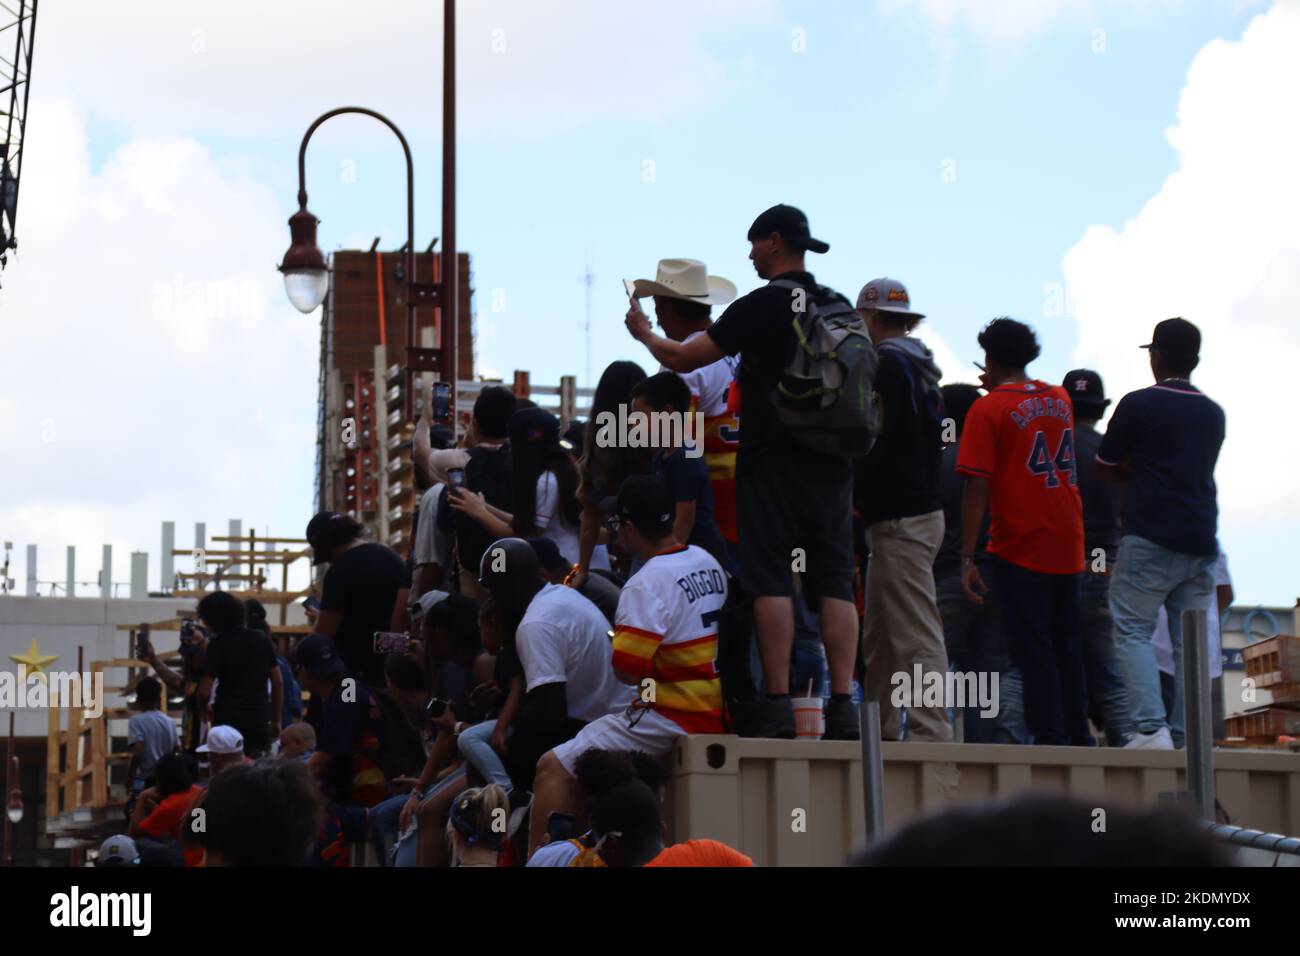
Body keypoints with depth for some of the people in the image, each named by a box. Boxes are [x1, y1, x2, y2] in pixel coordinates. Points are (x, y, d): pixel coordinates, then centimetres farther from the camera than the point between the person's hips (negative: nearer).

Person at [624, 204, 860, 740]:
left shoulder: (761, 306, -8)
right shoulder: (840, 307, 10)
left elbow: (681, 359, -5)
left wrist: (643, 332, 13)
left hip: (773, 461, -5)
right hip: (832, 465, 5)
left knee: (771, 583, -5)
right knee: (834, 584, 3)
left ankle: (778, 704, -11)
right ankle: (843, 706, -3)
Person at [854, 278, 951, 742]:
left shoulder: (887, 364, -12)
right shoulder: (919, 365, 18)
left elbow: (873, 440, -18)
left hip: (899, 517, -10)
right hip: (920, 508, 10)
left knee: (915, 633, -12)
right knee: (880, 634, 14)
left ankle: (931, 730, -15)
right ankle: (881, 729, 17)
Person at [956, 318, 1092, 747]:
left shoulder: (988, 409, -9)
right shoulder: (1060, 400, 8)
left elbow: (977, 487, -14)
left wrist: (968, 558, -14)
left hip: (1019, 547, -5)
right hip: (1067, 547, 6)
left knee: (1033, 649, -3)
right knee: (1067, 647, 14)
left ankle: (1048, 737, -7)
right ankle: (1078, 736, 17)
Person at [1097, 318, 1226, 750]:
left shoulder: (1139, 404, -3)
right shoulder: (1213, 414, 14)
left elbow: (1105, 468, 4)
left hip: (1151, 538, -5)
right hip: (1201, 542, 5)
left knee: (1132, 631, -4)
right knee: (1190, 641, 5)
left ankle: (1150, 728, -18)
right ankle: (1186, 735, 0)